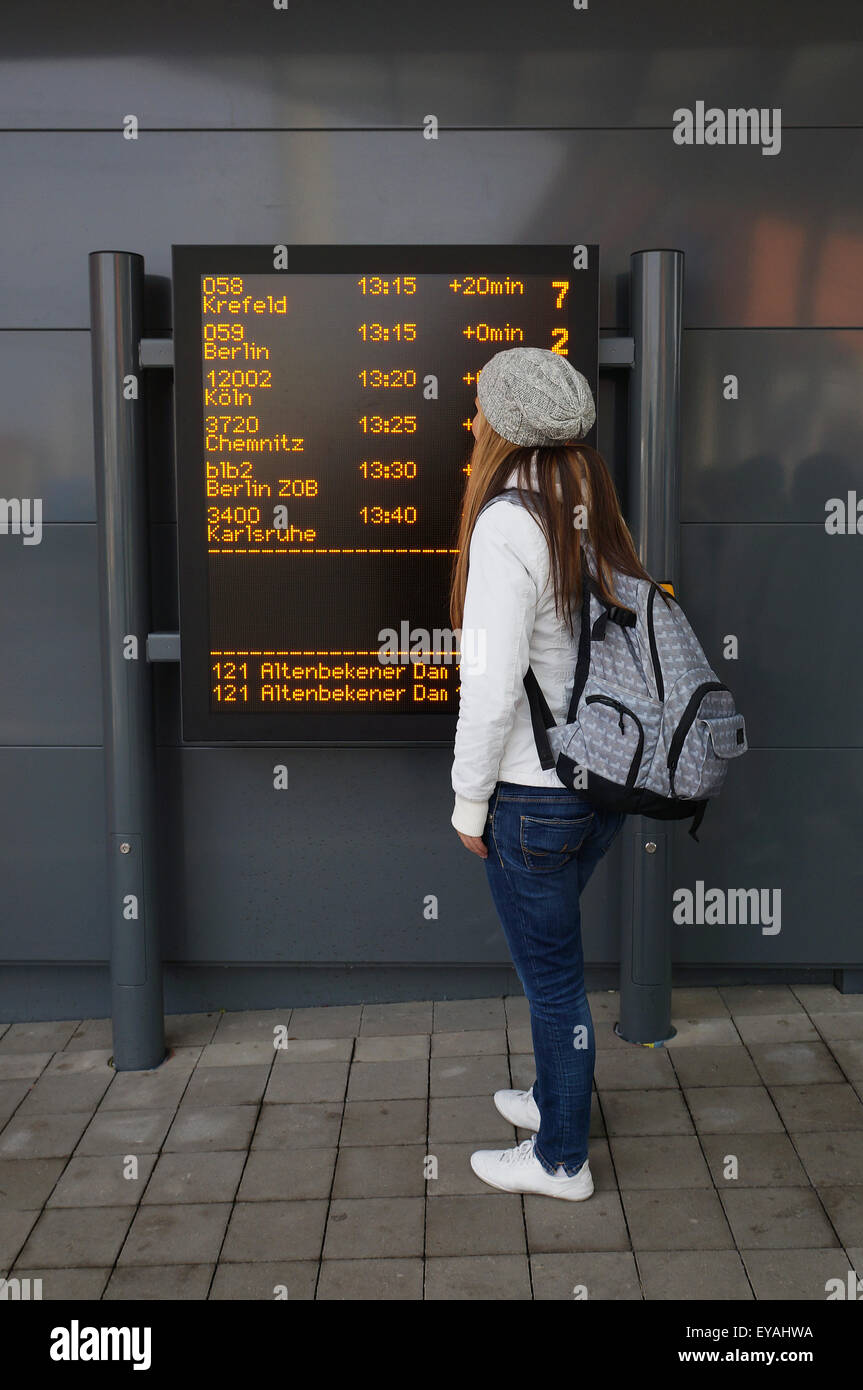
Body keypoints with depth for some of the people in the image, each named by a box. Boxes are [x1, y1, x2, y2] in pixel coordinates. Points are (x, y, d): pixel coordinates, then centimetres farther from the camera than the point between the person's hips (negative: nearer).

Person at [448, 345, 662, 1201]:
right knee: (552, 953, 25)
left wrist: (468, 802, -11)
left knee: (550, 974, 8)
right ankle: (554, 1099, 44)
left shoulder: (507, 526, -20)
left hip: (534, 793, -8)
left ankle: (561, 1160, 26)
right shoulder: (593, 517, 4)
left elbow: (492, 686, -22)